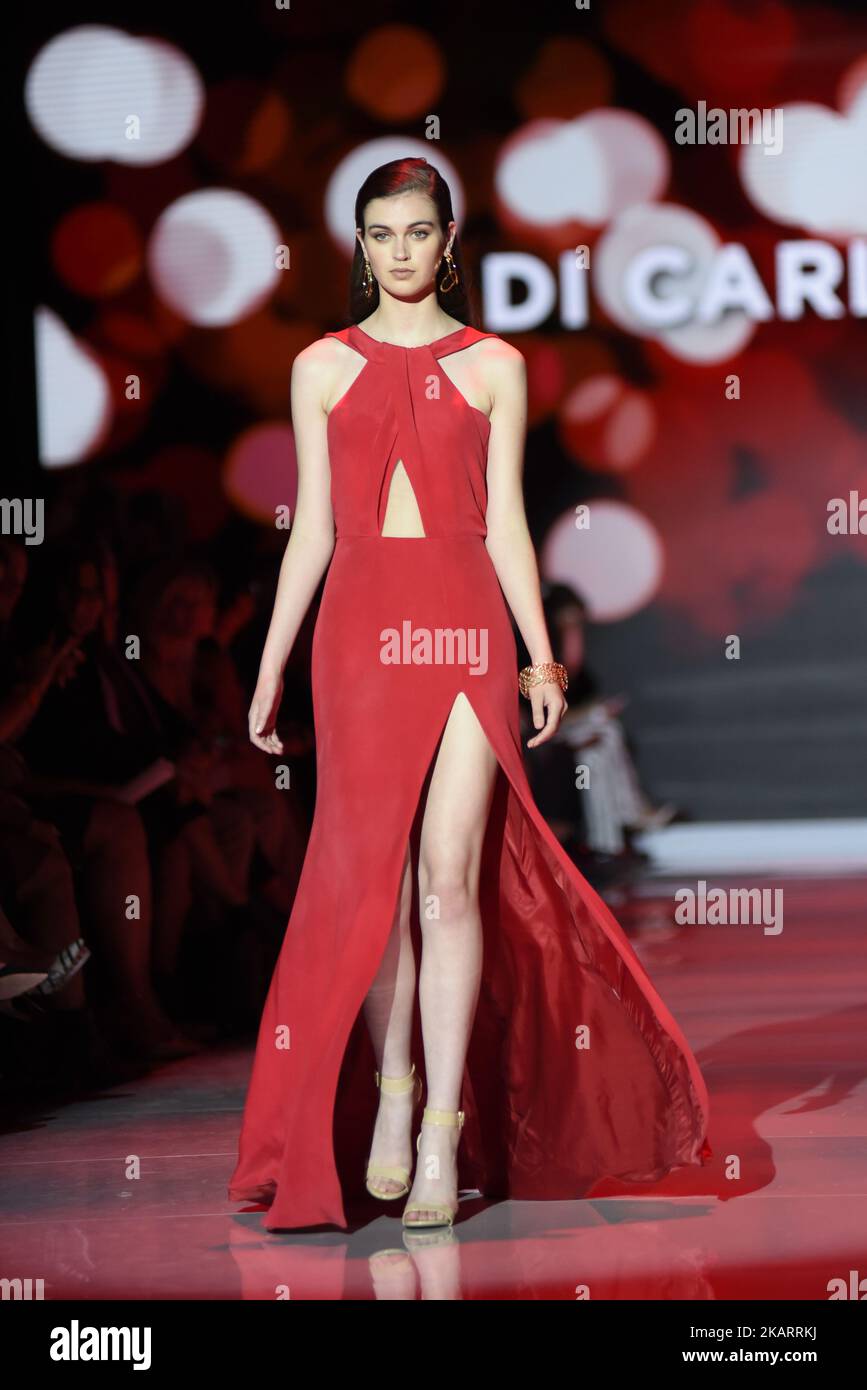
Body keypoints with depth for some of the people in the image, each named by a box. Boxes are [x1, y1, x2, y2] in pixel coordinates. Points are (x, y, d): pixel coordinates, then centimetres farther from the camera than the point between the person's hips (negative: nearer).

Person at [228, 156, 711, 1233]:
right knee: (375, 875, 2)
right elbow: (312, 529, 10)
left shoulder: (494, 366, 7)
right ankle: (391, 1090, 20)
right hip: (362, 628, 1)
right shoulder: (324, 368, 9)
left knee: (452, 875, -7)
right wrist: (271, 668, 8)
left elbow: (505, 525, 7)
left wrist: (540, 656, 0)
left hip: (466, 627, -1)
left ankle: (444, 1133, -5)